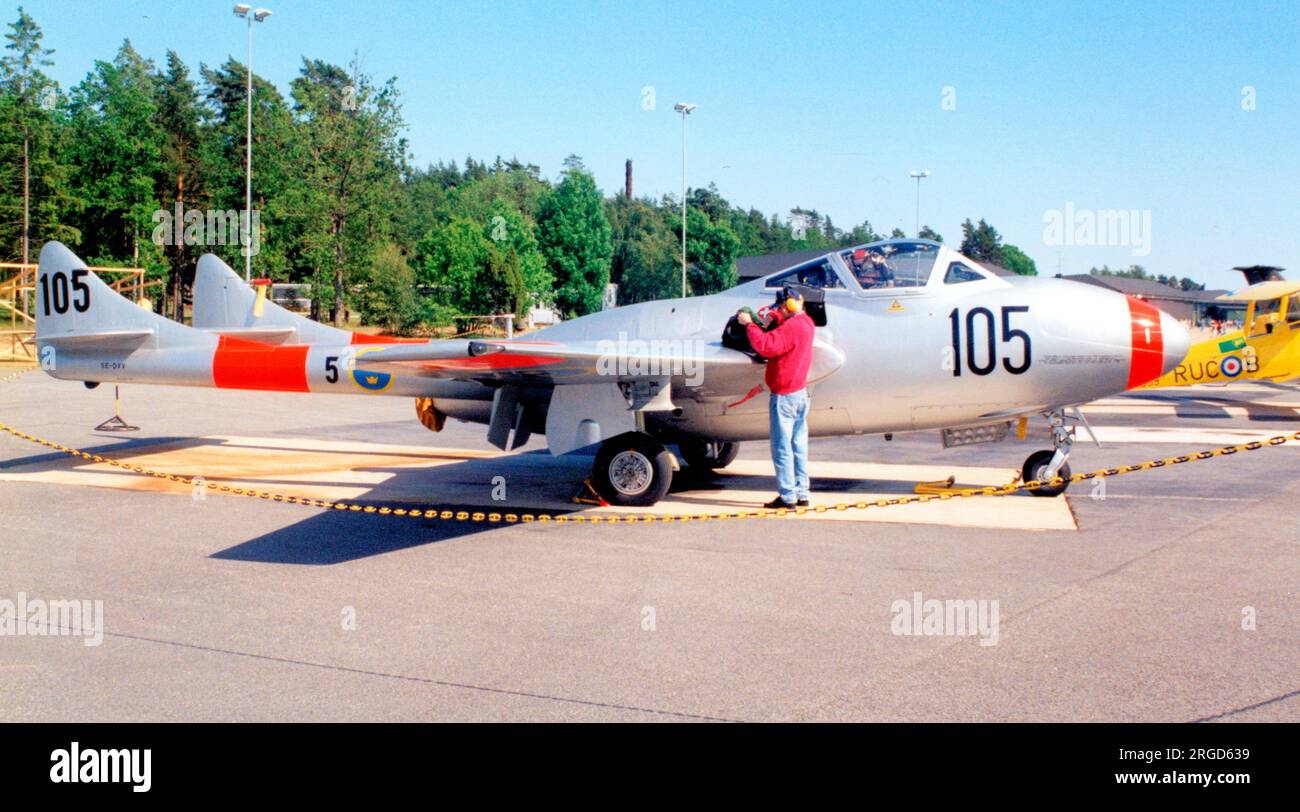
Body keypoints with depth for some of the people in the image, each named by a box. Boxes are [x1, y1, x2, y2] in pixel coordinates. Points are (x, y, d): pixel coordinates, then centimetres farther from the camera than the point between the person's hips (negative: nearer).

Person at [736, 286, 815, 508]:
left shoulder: (791, 327, -19)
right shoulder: (805, 323, 11)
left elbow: (766, 346, -31)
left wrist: (749, 324, -20)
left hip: (784, 395, -10)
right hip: (801, 392, 10)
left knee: (782, 448, -4)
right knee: (799, 446, 12)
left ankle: (787, 496, -2)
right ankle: (802, 494, 17)